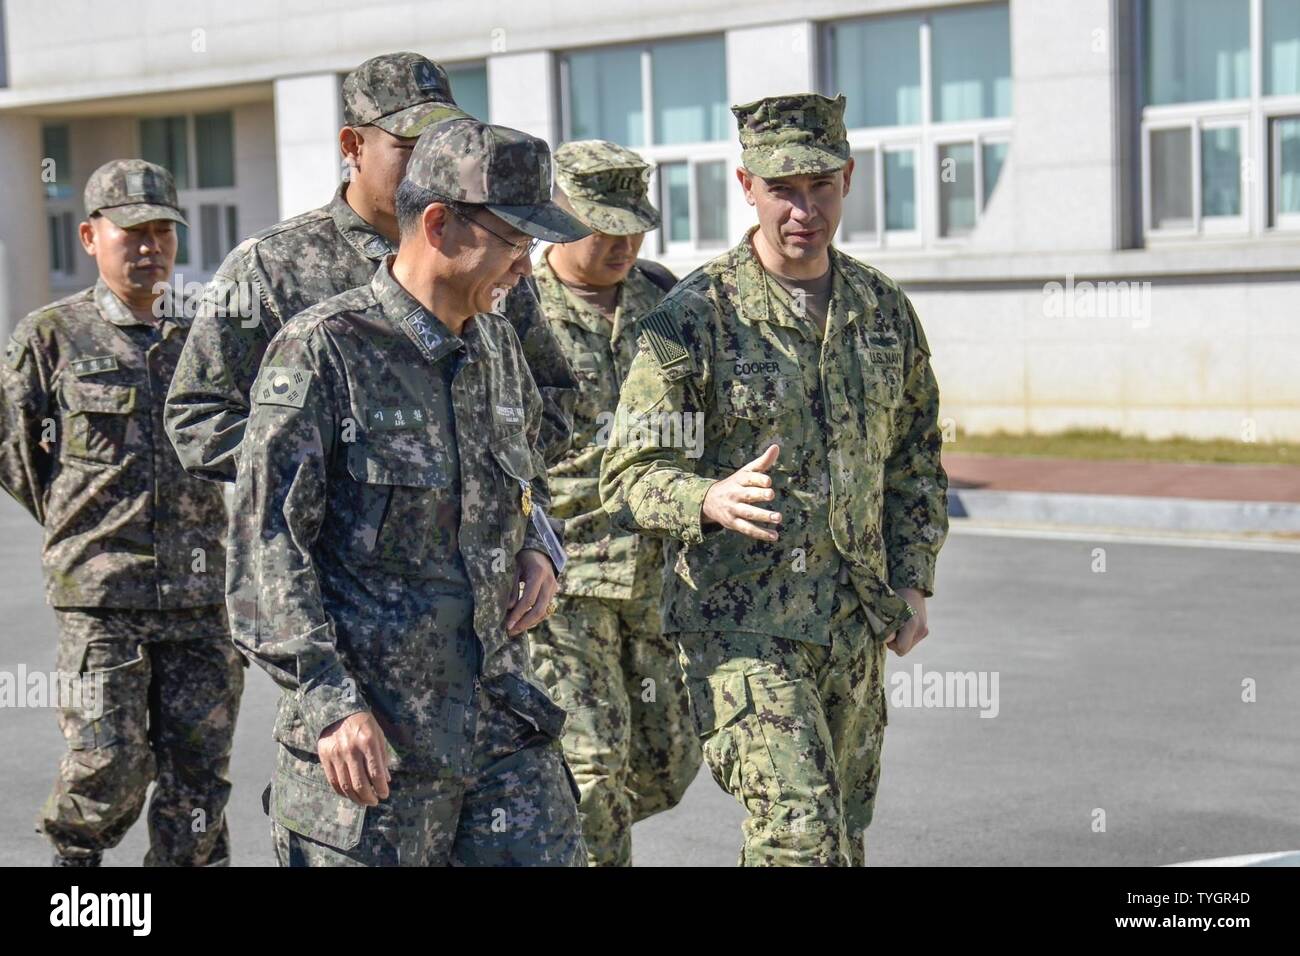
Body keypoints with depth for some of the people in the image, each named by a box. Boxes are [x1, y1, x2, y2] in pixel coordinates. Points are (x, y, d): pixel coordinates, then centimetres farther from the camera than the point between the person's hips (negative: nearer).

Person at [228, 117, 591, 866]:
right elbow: (265, 547, -12)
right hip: (369, 733, -6)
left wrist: (539, 551, 7)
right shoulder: (323, 352, -10)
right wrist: (329, 702, -18)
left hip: (505, 718, 6)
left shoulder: (498, 347, 11)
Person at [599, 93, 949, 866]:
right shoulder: (693, 317, -10)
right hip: (741, 622, -6)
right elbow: (631, 477, -11)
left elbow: (916, 458, 17)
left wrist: (912, 585, 7)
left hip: (855, 627, 6)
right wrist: (711, 500, -32)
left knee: (842, 836, 14)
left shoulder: (885, 309, 7)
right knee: (801, 832, -17)